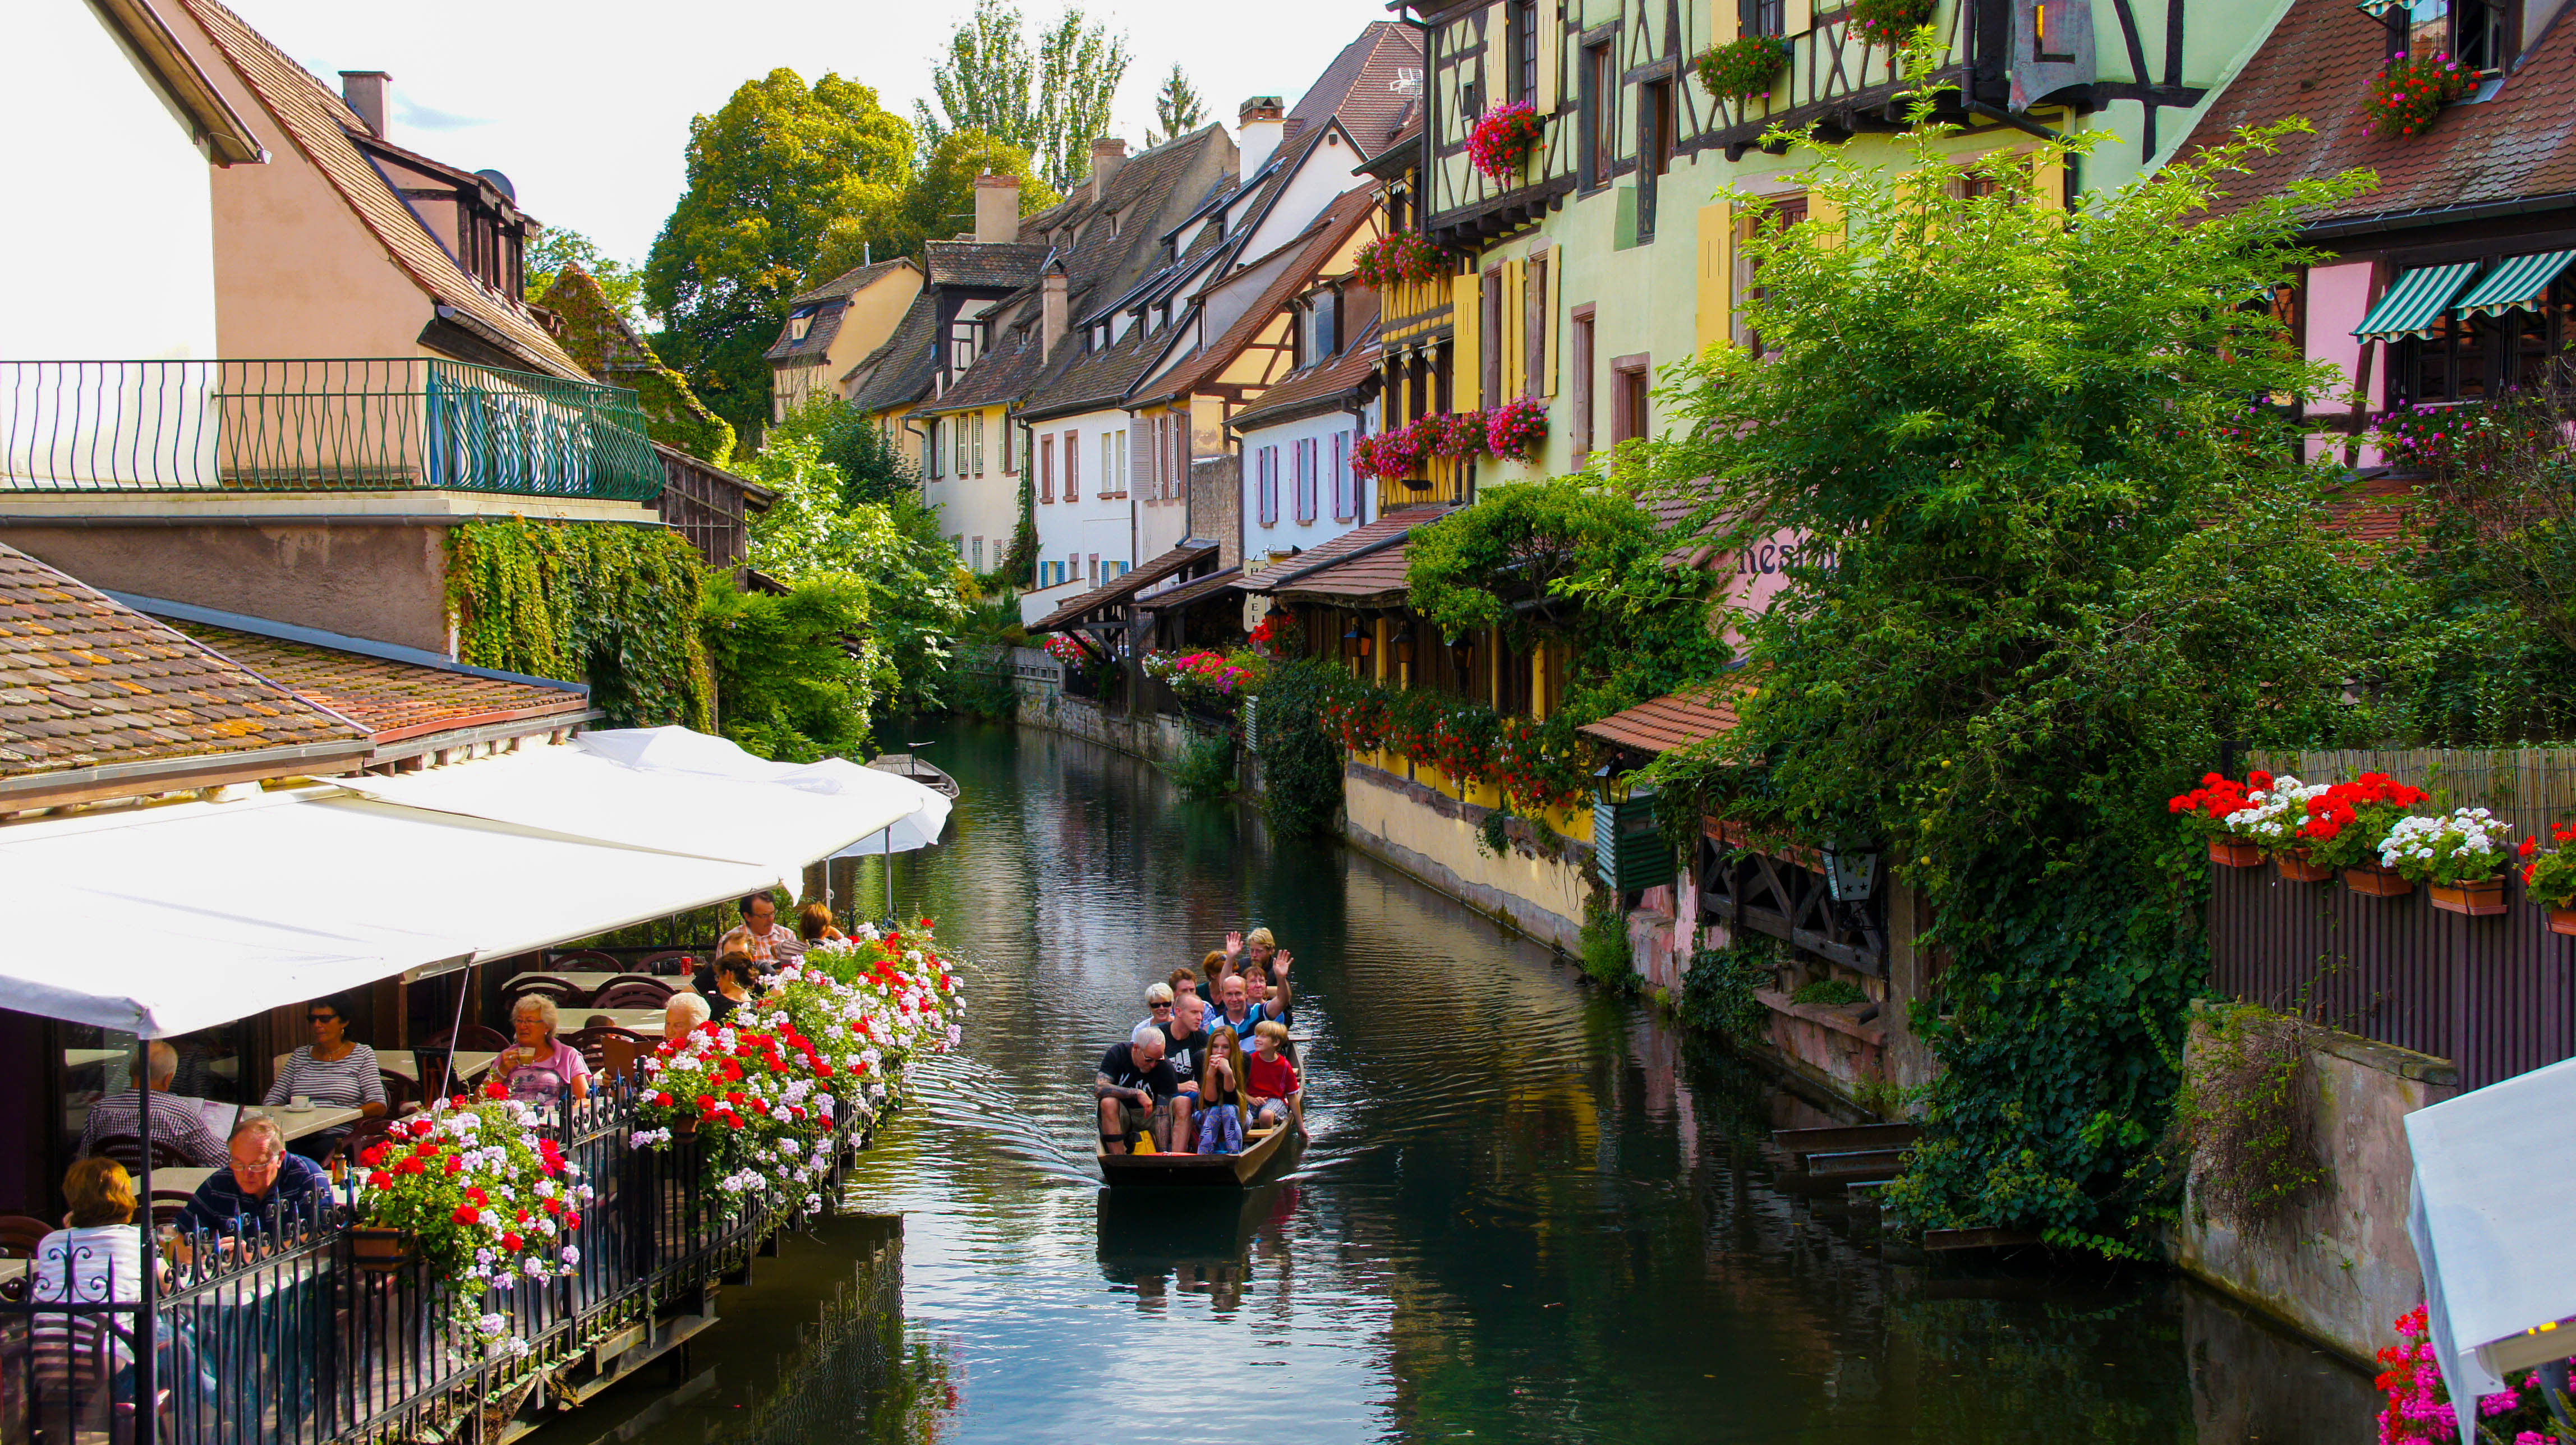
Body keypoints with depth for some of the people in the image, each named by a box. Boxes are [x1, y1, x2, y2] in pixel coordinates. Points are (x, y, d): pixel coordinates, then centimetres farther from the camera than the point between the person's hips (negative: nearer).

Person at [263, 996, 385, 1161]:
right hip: (300, 1137, 3)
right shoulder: (301, 1056, 22)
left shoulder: (362, 1053, 11)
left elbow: (378, 1106, 0)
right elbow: (271, 1100, 17)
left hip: (340, 1136, -3)